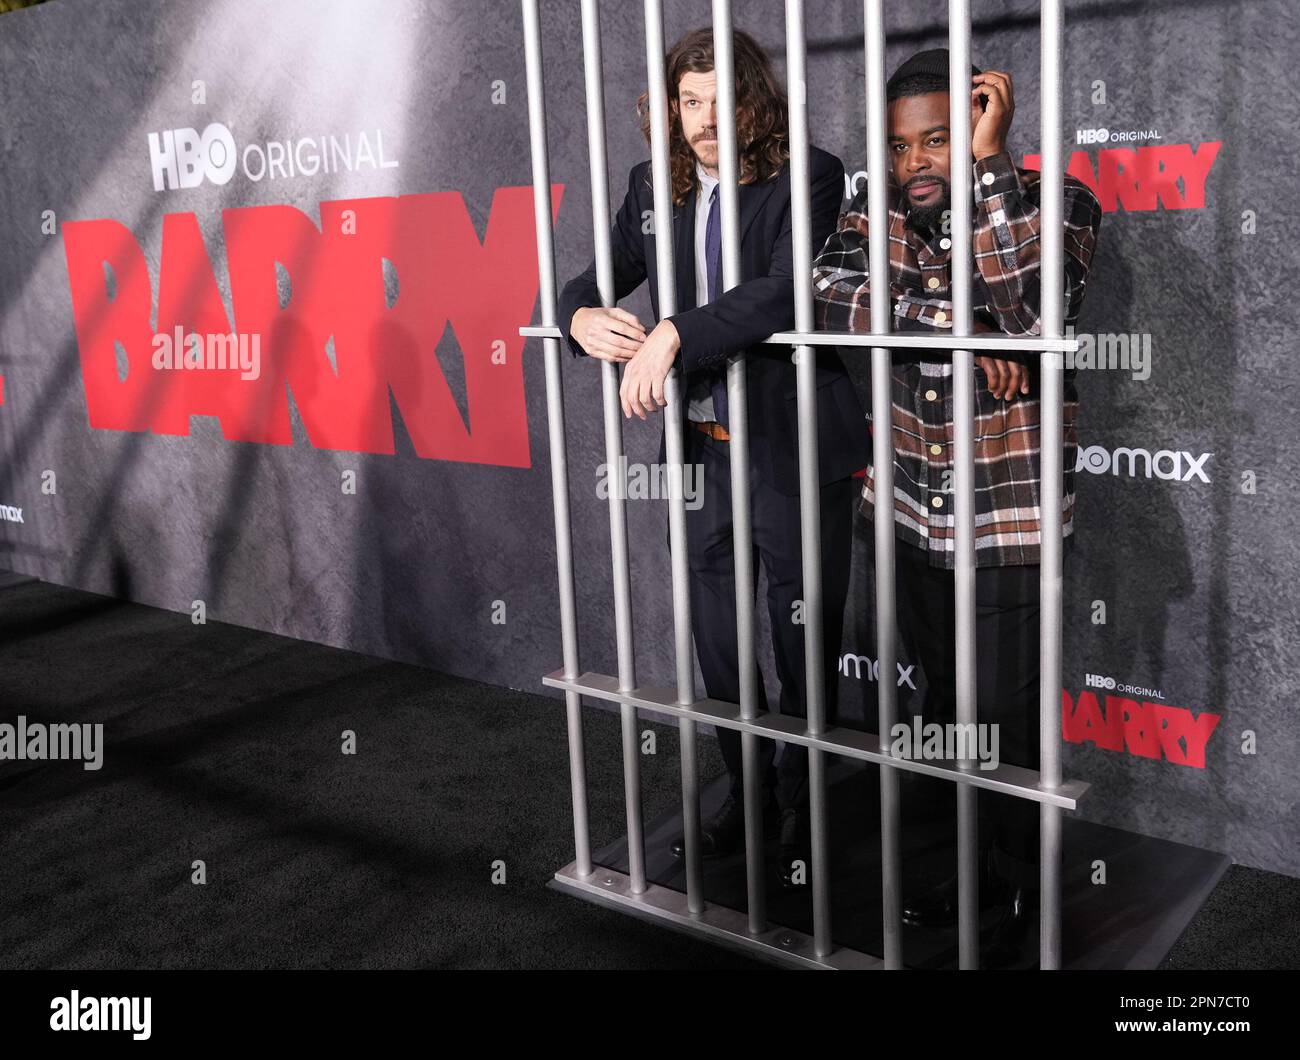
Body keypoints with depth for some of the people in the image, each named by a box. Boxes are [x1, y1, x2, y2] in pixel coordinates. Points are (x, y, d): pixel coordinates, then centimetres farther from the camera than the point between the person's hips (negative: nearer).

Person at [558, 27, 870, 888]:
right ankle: (748, 793, 36)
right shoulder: (655, 188, 7)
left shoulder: (808, 178, -10)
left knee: (803, 641, 7)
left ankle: (800, 810, 26)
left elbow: (786, 291, -25)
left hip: (793, 450, -5)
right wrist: (585, 319, -13)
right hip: (702, 450, 6)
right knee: (718, 640, 16)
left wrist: (671, 336, -29)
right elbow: (590, 284, 11)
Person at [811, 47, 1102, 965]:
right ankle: (968, 867, 39)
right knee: (942, 702, 19)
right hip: (915, 513, 5)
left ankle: (1019, 898, 26)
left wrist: (990, 162, -28)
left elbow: (1032, 312, -28)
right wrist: (959, 327, -24)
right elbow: (829, 299, -17)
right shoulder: (877, 211, 0)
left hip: (1010, 520, -4)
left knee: (1006, 717, 5)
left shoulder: (1056, 202, -10)